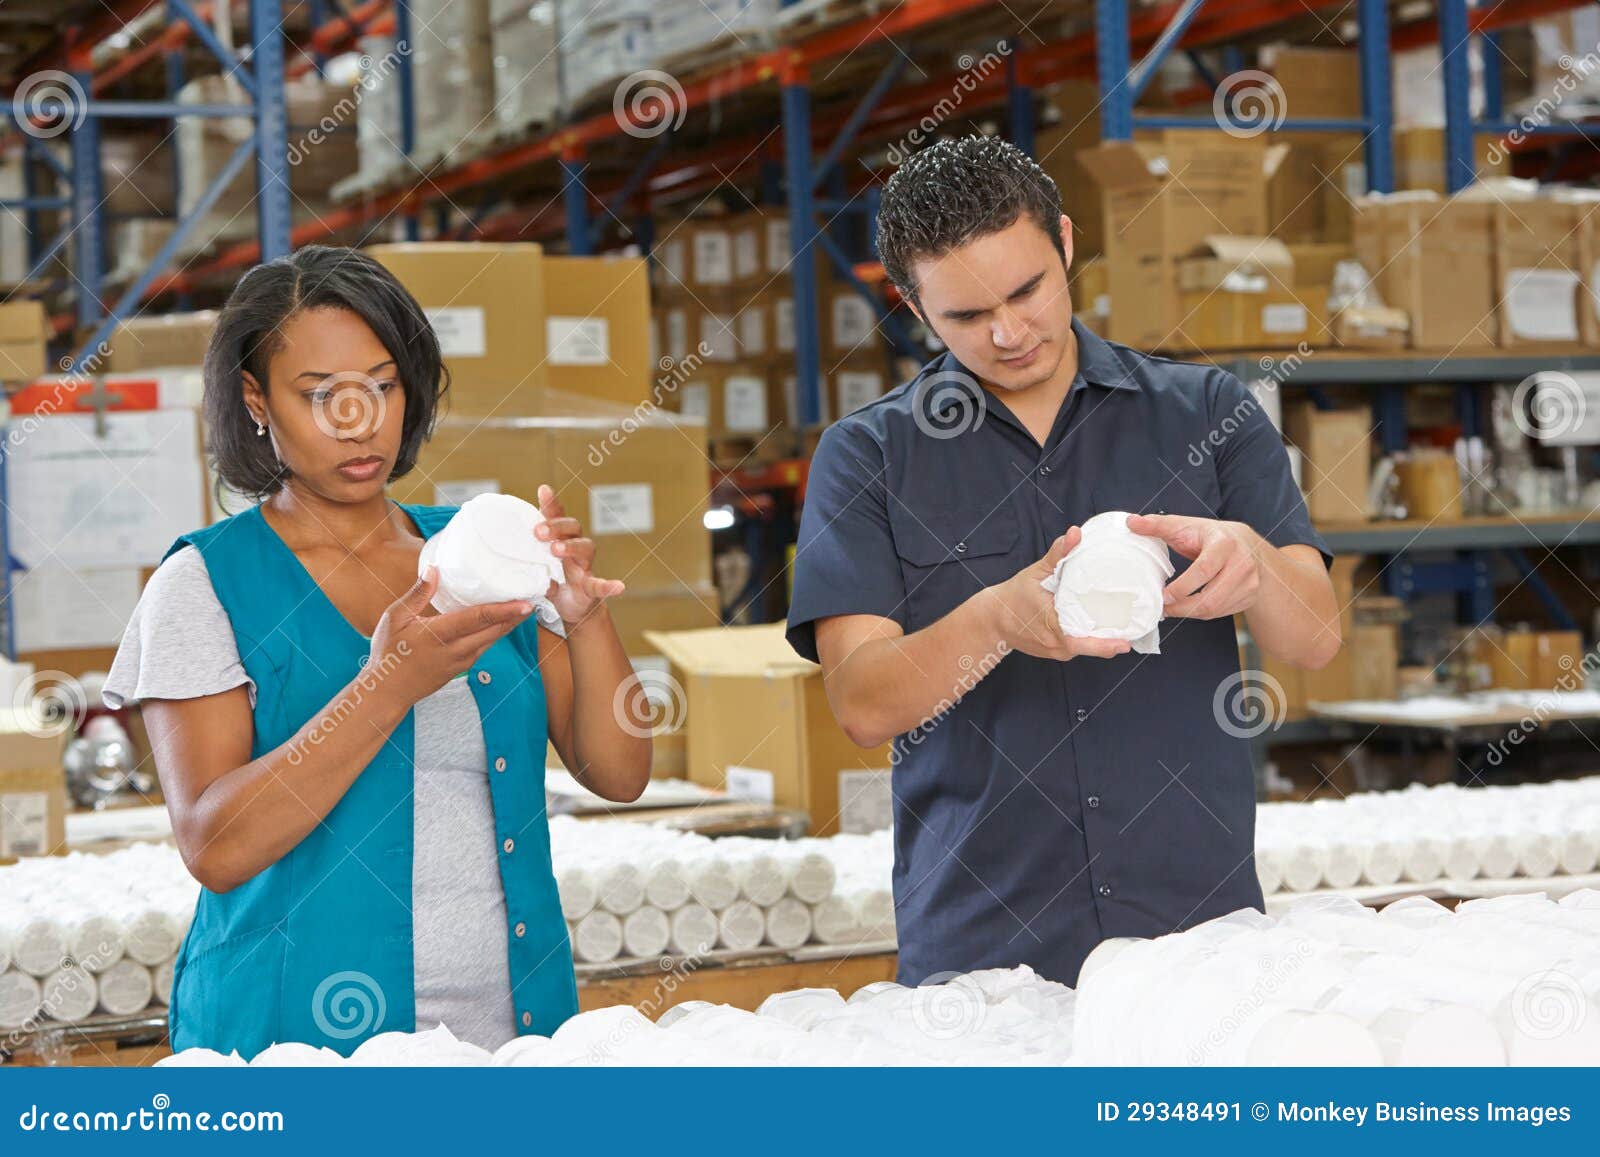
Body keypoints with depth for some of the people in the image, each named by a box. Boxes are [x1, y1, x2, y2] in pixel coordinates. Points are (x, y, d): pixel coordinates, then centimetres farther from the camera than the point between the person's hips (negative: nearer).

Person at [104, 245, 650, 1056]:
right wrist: (388, 685, -24)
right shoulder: (203, 585, -4)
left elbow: (618, 774, 3)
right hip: (303, 1045, -3)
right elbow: (215, 848, -15)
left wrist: (586, 617, -15)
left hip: (510, 1022, 4)